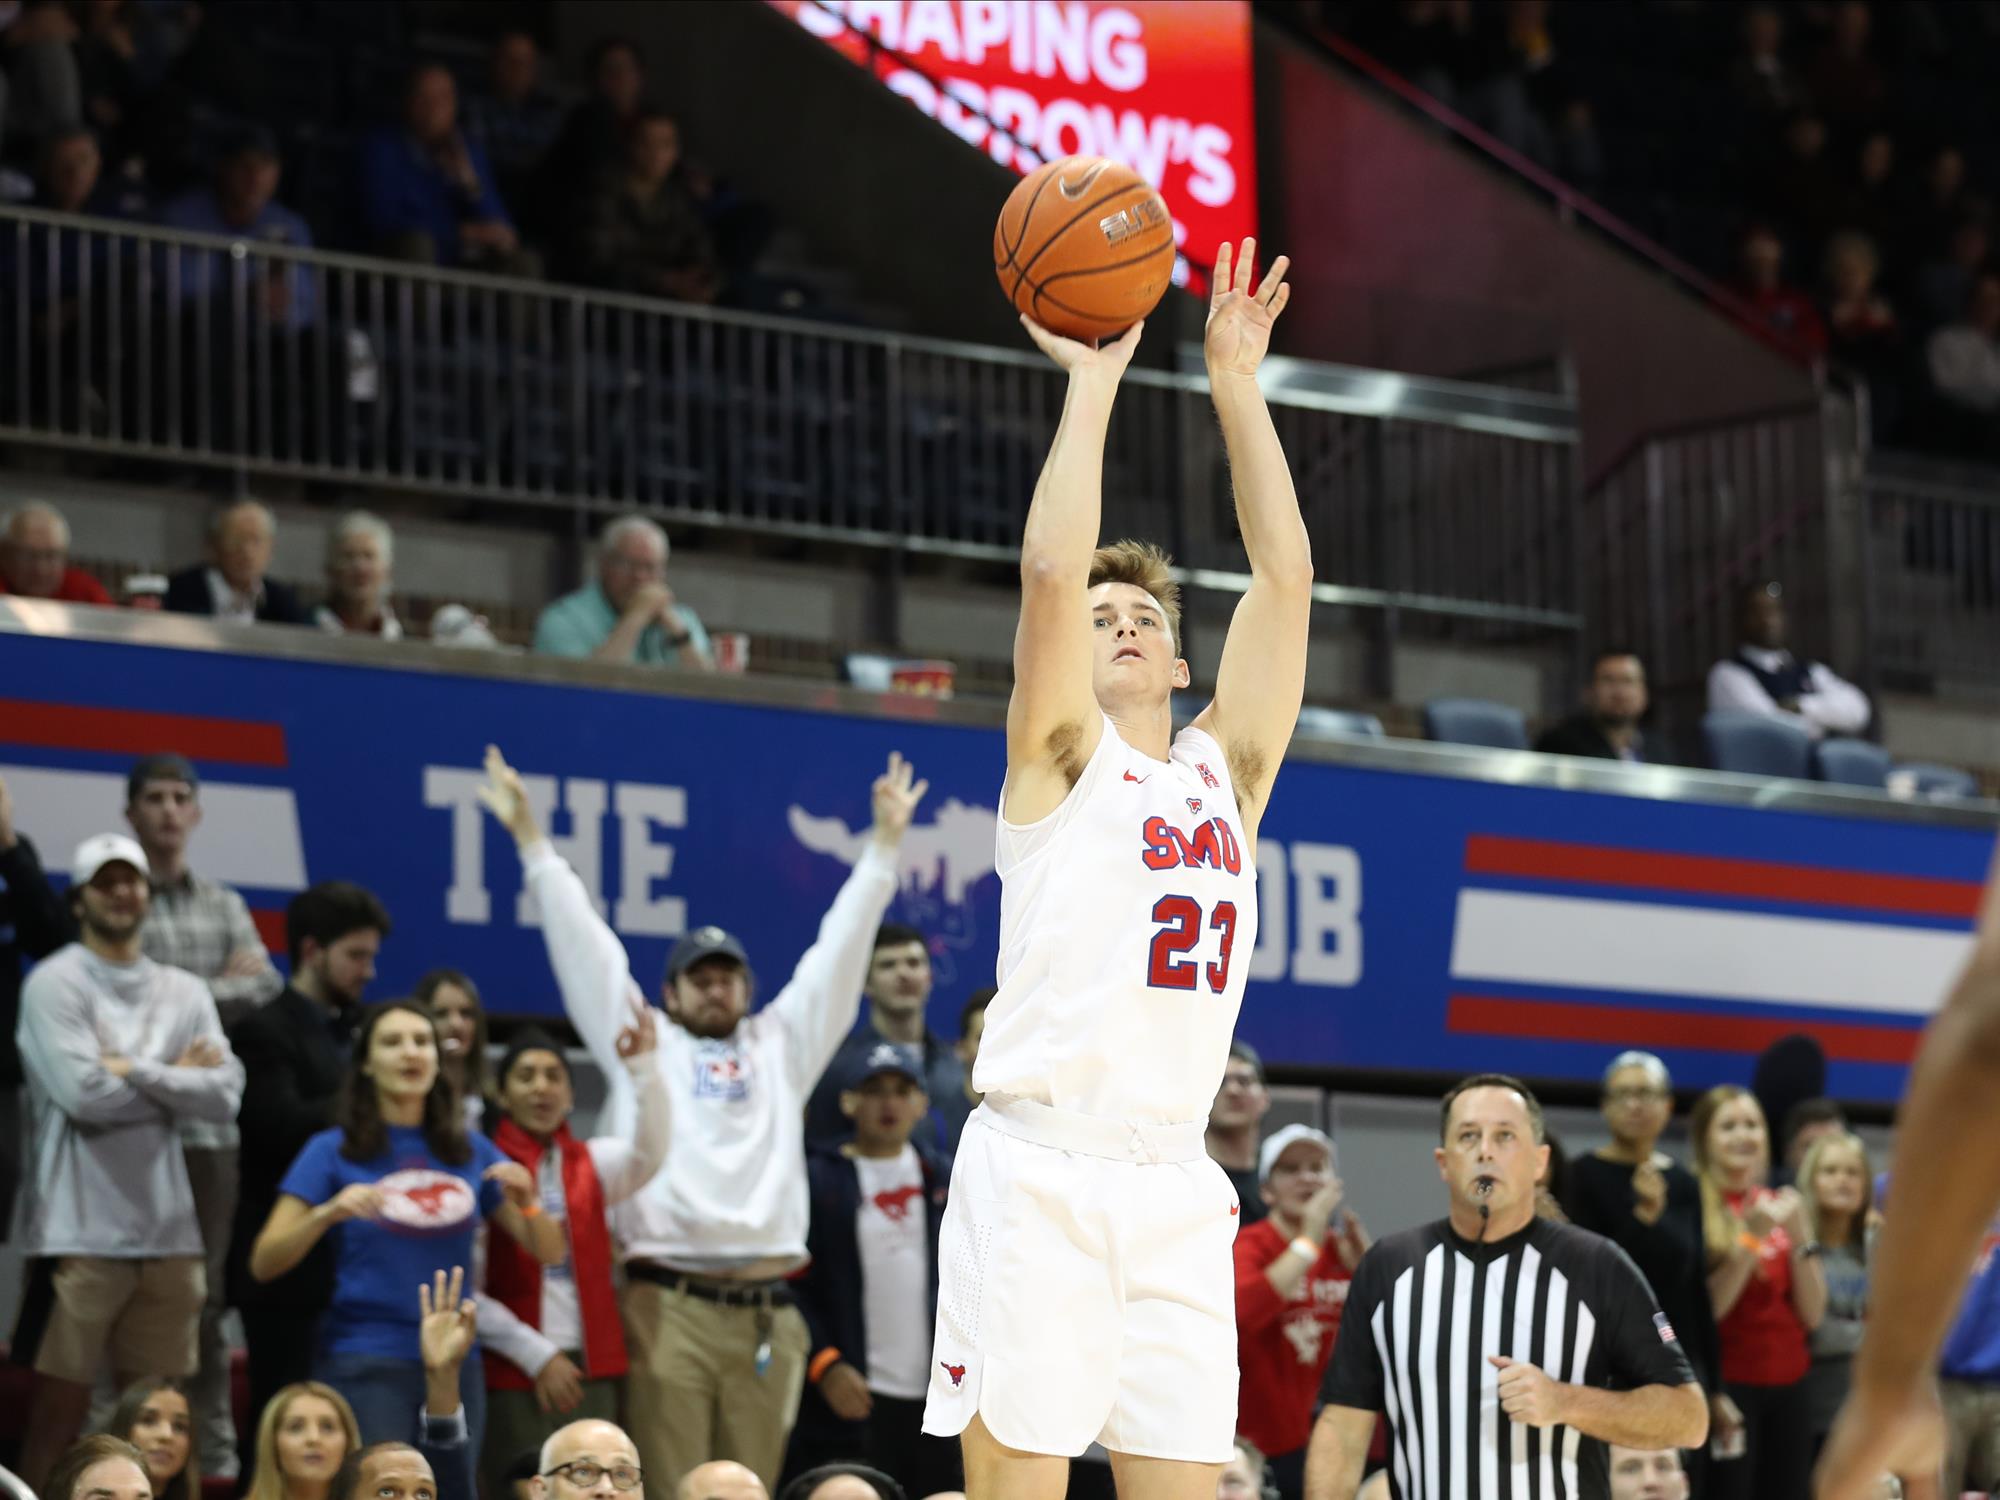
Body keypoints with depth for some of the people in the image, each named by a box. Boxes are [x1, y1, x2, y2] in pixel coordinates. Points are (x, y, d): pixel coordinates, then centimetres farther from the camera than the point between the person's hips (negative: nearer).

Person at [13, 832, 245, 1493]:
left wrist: (134, 1070, -10)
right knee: (59, 1407, -3)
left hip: (168, 1231, 5)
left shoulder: (185, 992, 13)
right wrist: (176, 1077, -4)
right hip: (81, 1231, -5)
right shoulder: (54, 983, -3)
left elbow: (224, 1092, -1)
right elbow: (83, 1093, -16)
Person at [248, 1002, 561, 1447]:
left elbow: (550, 1253, 11)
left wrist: (527, 1203, -8)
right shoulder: (334, 1151, 2)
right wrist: (328, 1214, -21)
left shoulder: (471, 1151, 11)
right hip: (364, 1366, -4)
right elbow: (264, 1263, -5)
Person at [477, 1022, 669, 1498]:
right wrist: (537, 1355, -8)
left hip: (590, 1371, 3)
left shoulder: (593, 1162, 11)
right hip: (515, 1372, -3)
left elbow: (650, 1154, -12)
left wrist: (644, 1069, -26)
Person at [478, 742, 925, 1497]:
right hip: (669, 1305, -3)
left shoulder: (781, 1047, 20)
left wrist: (884, 846, 19)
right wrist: (531, 841, 11)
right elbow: (584, 945, 13)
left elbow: (837, 954, 20)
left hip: (766, 1313, 3)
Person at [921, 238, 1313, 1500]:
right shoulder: (1062, 757, 6)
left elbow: (1286, 579, 11)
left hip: (1174, 1181, 5)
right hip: (1039, 1170, -5)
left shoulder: (1225, 768, 18)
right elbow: (1052, 568, -9)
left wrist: (1238, 384, 9)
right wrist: (1093, 378, -3)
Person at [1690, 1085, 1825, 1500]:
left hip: (1787, 1384, 5)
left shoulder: (1781, 1206, 11)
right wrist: (1750, 1239, -18)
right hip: (1728, 1383, -5)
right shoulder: (1695, 1207, -4)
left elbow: (1813, 1314, 7)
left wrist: (1799, 1235, -4)